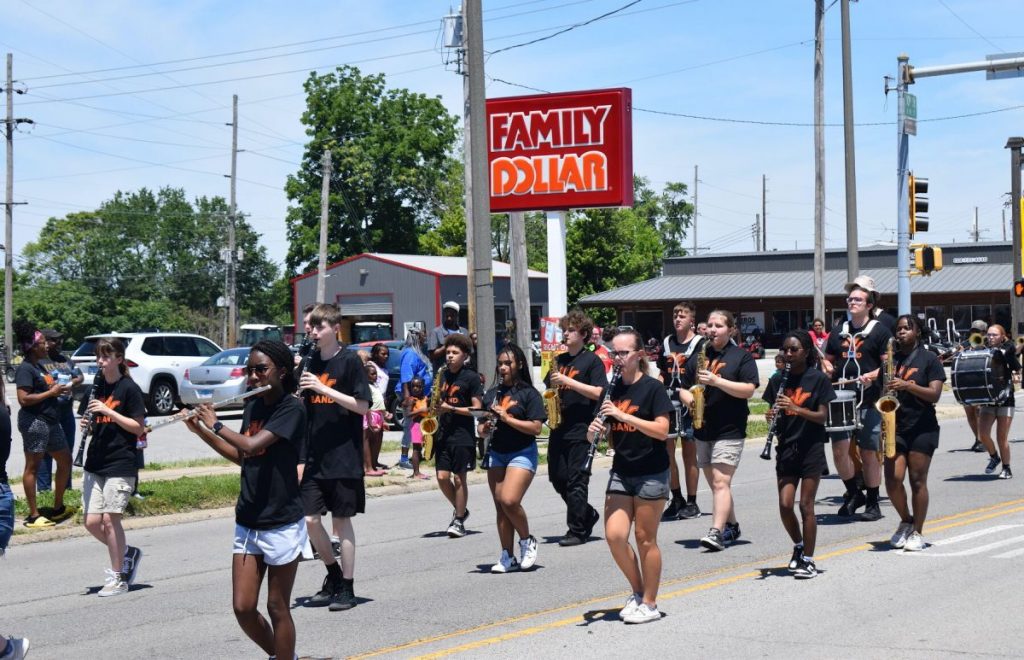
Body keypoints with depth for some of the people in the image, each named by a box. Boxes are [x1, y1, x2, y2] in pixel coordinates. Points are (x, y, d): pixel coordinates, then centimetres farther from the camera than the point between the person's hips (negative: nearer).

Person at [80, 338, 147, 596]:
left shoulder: (129, 389, -7)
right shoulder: (99, 388, 12)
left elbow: (139, 428, -11)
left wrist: (109, 411, -18)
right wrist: (87, 423, -2)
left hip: (120, 464, -7)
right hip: (95, 463, 7)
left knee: (110, 518, -7)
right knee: (91, 521, 1)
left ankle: (118, 578, 5)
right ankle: (127, 553, 23)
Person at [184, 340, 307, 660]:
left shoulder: (291, 409, -14)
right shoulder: (252, 407, 8)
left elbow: (251, 445, -25)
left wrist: (215, 423, -11)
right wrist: (201, 431, 9)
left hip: (282, 524, -6)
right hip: (247, 523, 6)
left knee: (277, 608, 3)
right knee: (243, 608, 5)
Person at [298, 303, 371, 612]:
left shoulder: (350, 361, -6)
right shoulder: (311, 362, 10)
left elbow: (362, 406, -12)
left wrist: (324, 388, -18)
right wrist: (297, 387, -3)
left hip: (344, 456, -5)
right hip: (315, 457, 5)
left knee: (341, 519, 0)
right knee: (310, 519, 2)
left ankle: (347, 588, 10)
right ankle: (333, 575, 22)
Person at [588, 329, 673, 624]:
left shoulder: (652, 388, -7)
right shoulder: (611, 391, 8)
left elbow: (662, 430, -17)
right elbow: (595, 435, 10)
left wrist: (623, 415, -24)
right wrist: (595, 429, -14)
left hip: (651, 474, -5)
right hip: (621, 472, 5)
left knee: (645, 539, 0)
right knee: (614, 536, -4)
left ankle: (649, 603, 11)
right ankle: (638, 591, 17)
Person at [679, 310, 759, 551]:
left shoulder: (742, 357, -1)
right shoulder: (698, 358, 14)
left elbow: (748, 390, -11)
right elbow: (683, 389, 17)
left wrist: (717, 381, -20)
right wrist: (690, 400, -6)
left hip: (729, 430, -6)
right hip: (702, 430, 6)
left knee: (721, 482, -15)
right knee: (715, 483, 12)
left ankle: (716, 533, -21)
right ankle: (731, 527, 26)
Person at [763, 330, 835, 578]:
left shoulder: (818, 379, -5)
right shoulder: (778, 379, 6)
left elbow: (822, 416, -9)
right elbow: (773, 413, 9)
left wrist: (795, 408, -23)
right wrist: (771, 416, -14)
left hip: (811, 448, -3)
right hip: (786, 447, 3)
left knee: (806, 505, -3)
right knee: (785, 505, -1)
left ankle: (808, 559, 6)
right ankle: (799, 545, 24)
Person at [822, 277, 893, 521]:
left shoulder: (879, 331, 0)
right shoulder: (838, 331, 15)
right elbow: (828, 359, 25)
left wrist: (872, 376, -21)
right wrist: (827, 367, 2)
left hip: (869, 401, -4)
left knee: (869, 452, 2)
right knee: (839, 449, -6)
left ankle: (872, 503, 13)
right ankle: (853, 494, 14)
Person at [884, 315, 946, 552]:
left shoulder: (929, 359, 0)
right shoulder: (891, 359, 12)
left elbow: (934, 394, -9)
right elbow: (883, 388, 21)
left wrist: (907, 385, -21)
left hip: (922, 428, -3)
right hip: (895, 426, 3)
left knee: (917, 481, -2)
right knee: (892, 480, -6)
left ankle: (917, 533, 8)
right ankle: (906, 521, 18)